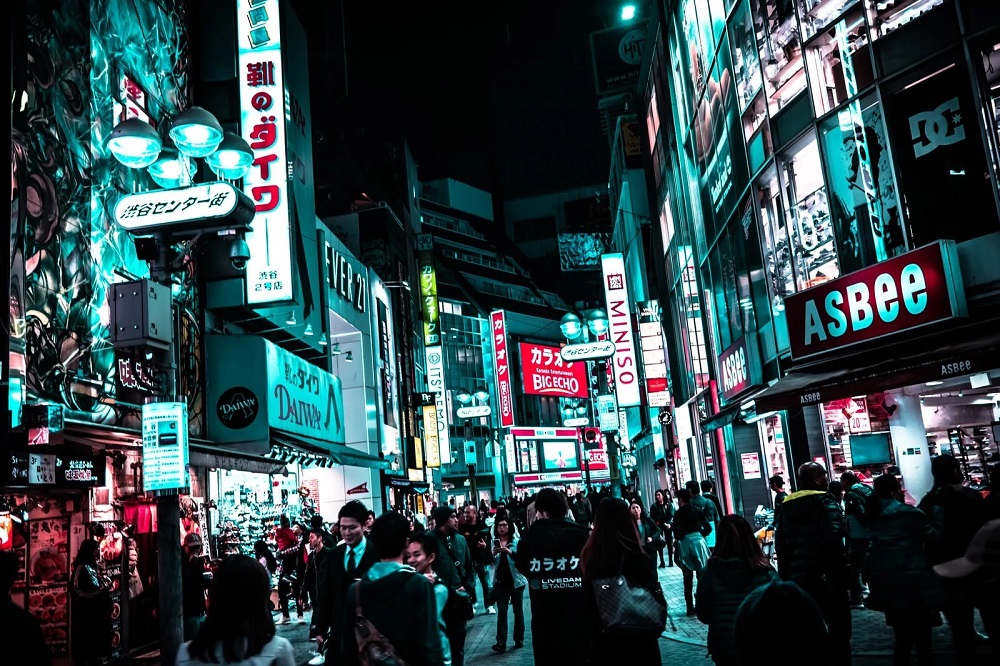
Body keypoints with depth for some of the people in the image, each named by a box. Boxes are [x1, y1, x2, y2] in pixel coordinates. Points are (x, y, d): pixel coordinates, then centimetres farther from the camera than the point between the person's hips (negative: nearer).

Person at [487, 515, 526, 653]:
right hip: (500, 581, 1)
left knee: (518, 611, 7)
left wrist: (510, 552, -28)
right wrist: (493, 554, -17)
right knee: (501, 612, -3)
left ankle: (519, 639, 19)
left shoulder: (516, 541, -2)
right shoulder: (493, 542, 6)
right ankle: (501, 643, -6)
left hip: (516, 580, -1)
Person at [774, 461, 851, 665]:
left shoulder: (786, 507, 11)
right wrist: (844, 572, -14)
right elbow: (834, 542, -20)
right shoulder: (825, 503, -8)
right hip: (827, 579, -6)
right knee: (839, 633, 3)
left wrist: (786, 576, 13)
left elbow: (780, 546, 10)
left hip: (797, 580, 6)